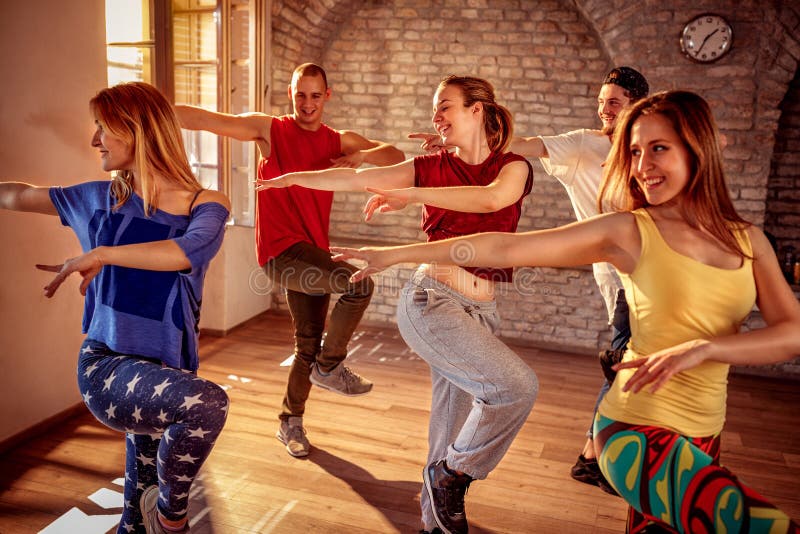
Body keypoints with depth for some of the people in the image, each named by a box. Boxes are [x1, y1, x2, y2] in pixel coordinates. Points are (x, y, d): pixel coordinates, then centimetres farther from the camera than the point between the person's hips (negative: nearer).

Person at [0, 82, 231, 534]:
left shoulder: (206, 206, -4)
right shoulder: (103, 200, 5)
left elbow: (188, 252, -26)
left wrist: (102, 253, -24)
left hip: (167, 371, 1)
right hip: (108, 365, 0)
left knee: (143, 488, 10)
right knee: (208, 403, -29)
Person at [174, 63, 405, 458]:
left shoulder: (339, 141, 12)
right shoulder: (270, 129, 1)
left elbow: (396, 157, 4)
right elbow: (205, 119, -6)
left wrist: (360, 156, -15)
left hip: (313, 254, 6)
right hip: (280, 249, -5)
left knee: (309, 343, 11)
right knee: (359, 284, -24)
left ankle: (291, 423, 31)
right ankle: (329, 367, -3)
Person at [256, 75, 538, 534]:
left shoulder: (513, 167, 3)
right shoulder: (433, 168, 5)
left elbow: (493, 198, -20)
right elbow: (354, 179, 5)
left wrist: (411, 194, -23)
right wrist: (289, 178, 4)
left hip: (482, 312, 3)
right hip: (432, 300, -2)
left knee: (455, 428, 11)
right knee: (519, 386, -20)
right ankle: (453, 476, 0)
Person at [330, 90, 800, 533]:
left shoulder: (749, 240, 5)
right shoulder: (628, 231, -8)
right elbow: (504, 248, -10)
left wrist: (702, 347, -21)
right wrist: (395, 254, -11)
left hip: (703, 439, 5)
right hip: (638, 432, -5)